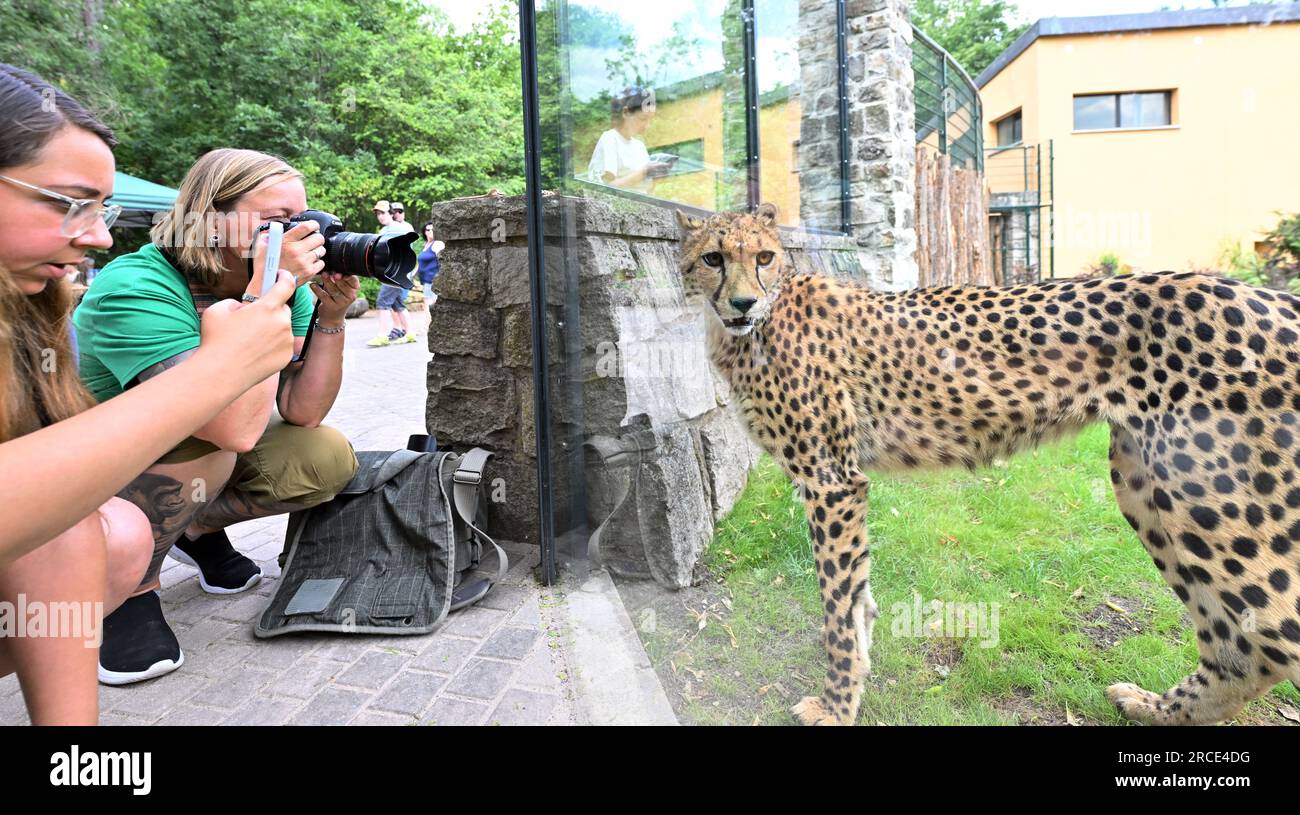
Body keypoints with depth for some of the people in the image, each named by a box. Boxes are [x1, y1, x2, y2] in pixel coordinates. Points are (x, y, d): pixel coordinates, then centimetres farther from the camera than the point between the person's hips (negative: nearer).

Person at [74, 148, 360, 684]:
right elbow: (238, 427, -45)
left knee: (328, 458, -14)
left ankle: (198, 530, 13)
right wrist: (268, 289, -42)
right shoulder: (134, 289, -32)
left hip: (204, 459, 6)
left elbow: (301, 412, -14)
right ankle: (131, 592, -11)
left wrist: (330, 316, -24)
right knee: (207, 429, -35)